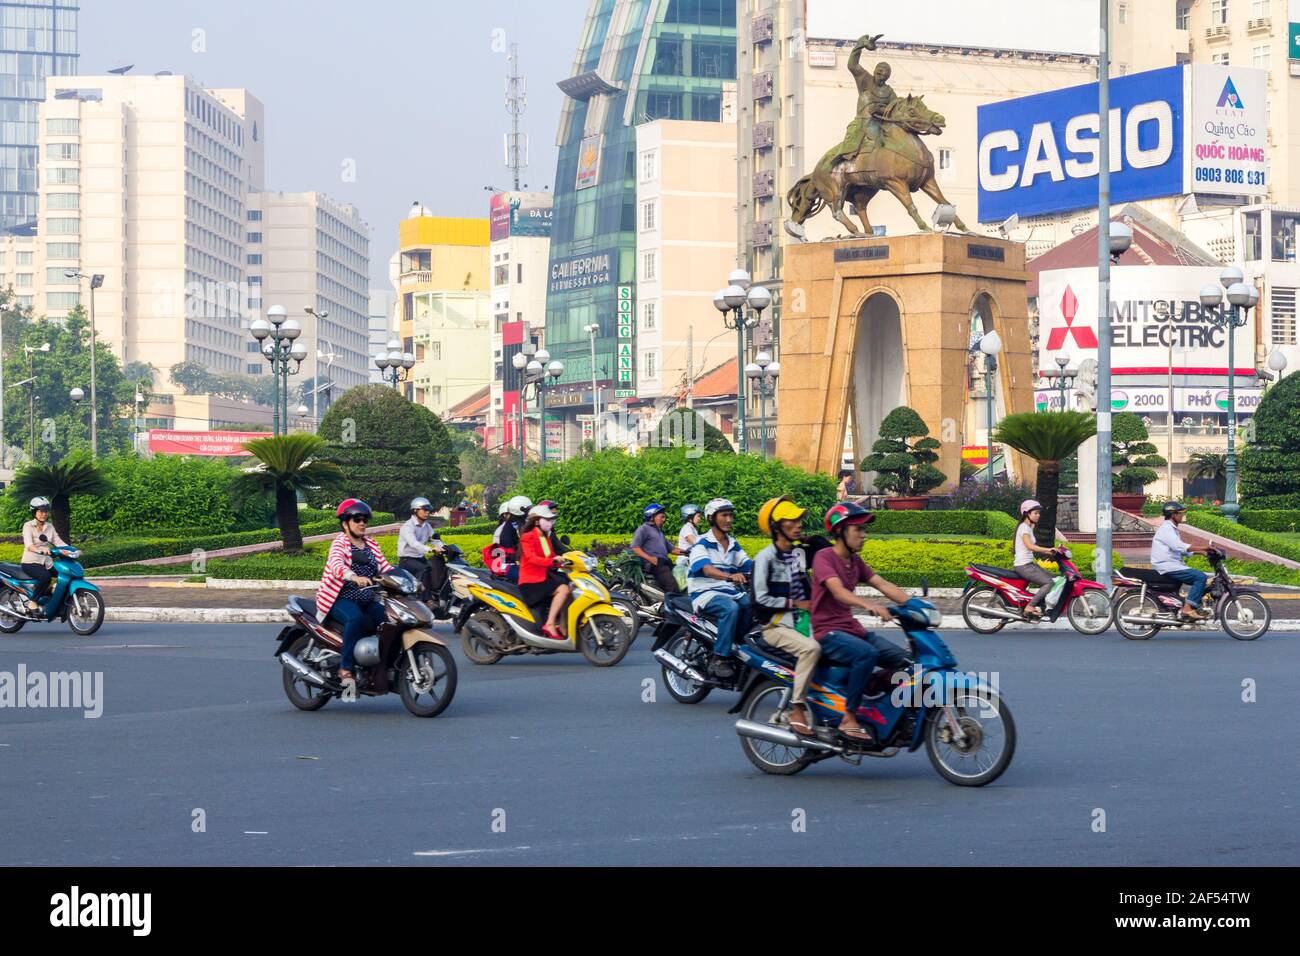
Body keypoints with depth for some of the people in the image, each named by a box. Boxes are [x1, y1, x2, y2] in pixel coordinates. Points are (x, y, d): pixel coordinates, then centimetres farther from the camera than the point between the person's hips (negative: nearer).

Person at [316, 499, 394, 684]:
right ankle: (346, 669, -32)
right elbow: (337, 564, -26)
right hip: (341, 599, -7)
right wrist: (355, 577, -46)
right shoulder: (340, 543, -5)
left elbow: (384, 567, 11)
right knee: (357, 619, -36)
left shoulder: (371, 544, 17)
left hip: (367, 600, 7)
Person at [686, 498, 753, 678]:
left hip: (730, 592, 6)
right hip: (705, 594, -6)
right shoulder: (702, 543, -5)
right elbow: (706, 568, -24)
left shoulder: (733, 545, 18)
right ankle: (719, 659, -33)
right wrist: (729, 576, -43)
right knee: (731, 608, -35)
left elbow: (748, 564, 8)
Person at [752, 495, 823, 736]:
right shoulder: (765, 558, -8)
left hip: (801, 621, 7)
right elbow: (761, 598, -13)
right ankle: (796, 711, -29)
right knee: (811, 648, -33)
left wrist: (813, 603, 5)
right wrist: (795, 603, -13)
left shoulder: (799, 554, 16)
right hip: (775, 626, -7)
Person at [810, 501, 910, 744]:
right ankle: (849, 720, -30)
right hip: (827, 632, -8)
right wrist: (869, 605, -45)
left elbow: (883, 584, 6)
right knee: (867, 654, -35)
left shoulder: (855, 561, 15)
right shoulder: (824, 557, -11)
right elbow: (838, 591, -28)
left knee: (902, 659, -7)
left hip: (852, 629, 8)